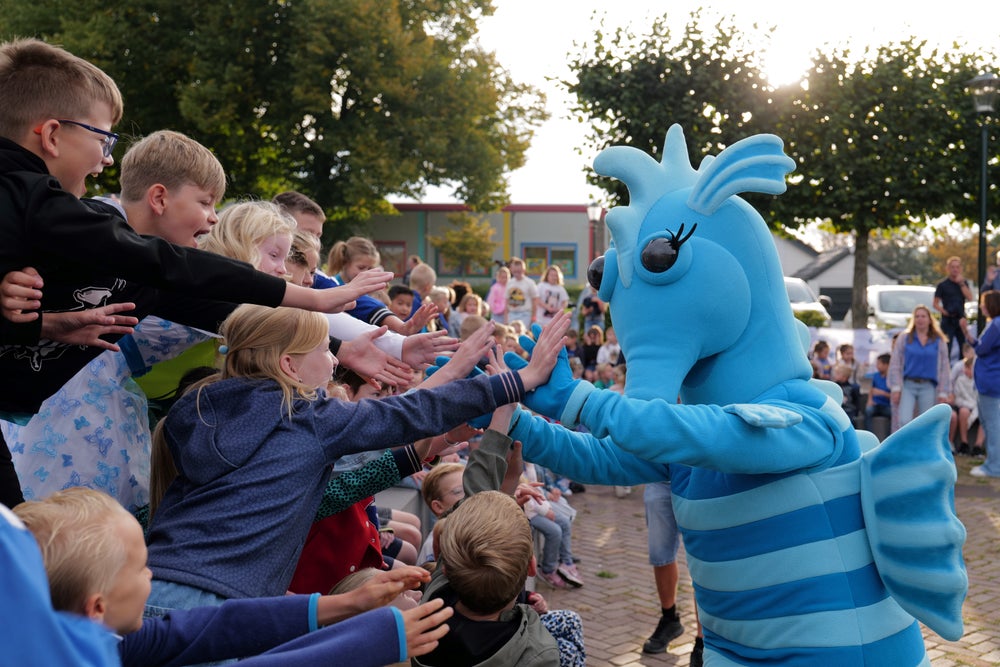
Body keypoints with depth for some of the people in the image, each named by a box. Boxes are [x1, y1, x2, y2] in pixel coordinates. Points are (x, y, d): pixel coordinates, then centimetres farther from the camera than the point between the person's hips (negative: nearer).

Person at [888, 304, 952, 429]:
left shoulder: (939, 341, 8)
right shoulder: (904, 337, 5)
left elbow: (945, 368, 8)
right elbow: (895, 364, 2)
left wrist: (943, 393, 3)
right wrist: (895, 388, -5)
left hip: (928, 387, 1)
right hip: (907, 385, -1)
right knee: (905, 421, -16)